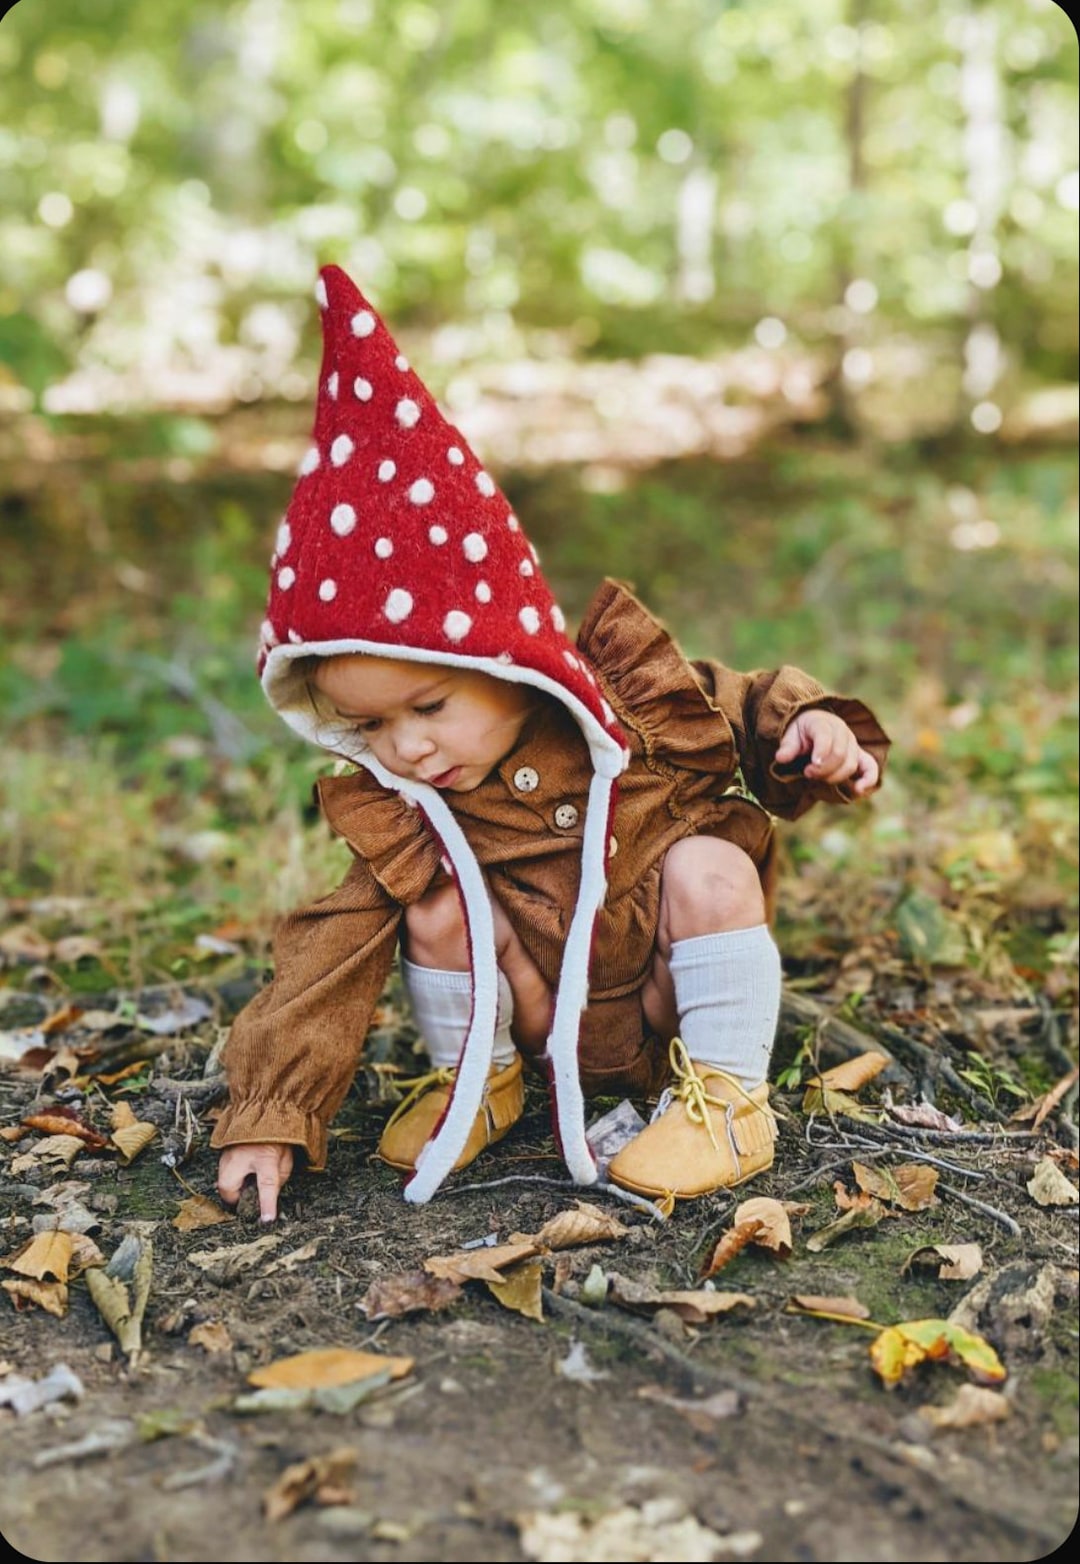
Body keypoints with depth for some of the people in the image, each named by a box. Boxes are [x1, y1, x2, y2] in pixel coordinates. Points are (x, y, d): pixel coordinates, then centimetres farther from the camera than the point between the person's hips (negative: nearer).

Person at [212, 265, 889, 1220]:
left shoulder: (631, 690, -18)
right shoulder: (392, 813, -14)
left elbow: (744, 714, -1)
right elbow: (333, 955, -15)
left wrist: (816, 729, -24)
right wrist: (270, 1114, -19)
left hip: (676, 997, -1)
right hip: (543, 1021, 1)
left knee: (708, 866, -28)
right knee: (437, 903, -21)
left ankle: (729, 1094, -10)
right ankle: (475, 1081, 5)